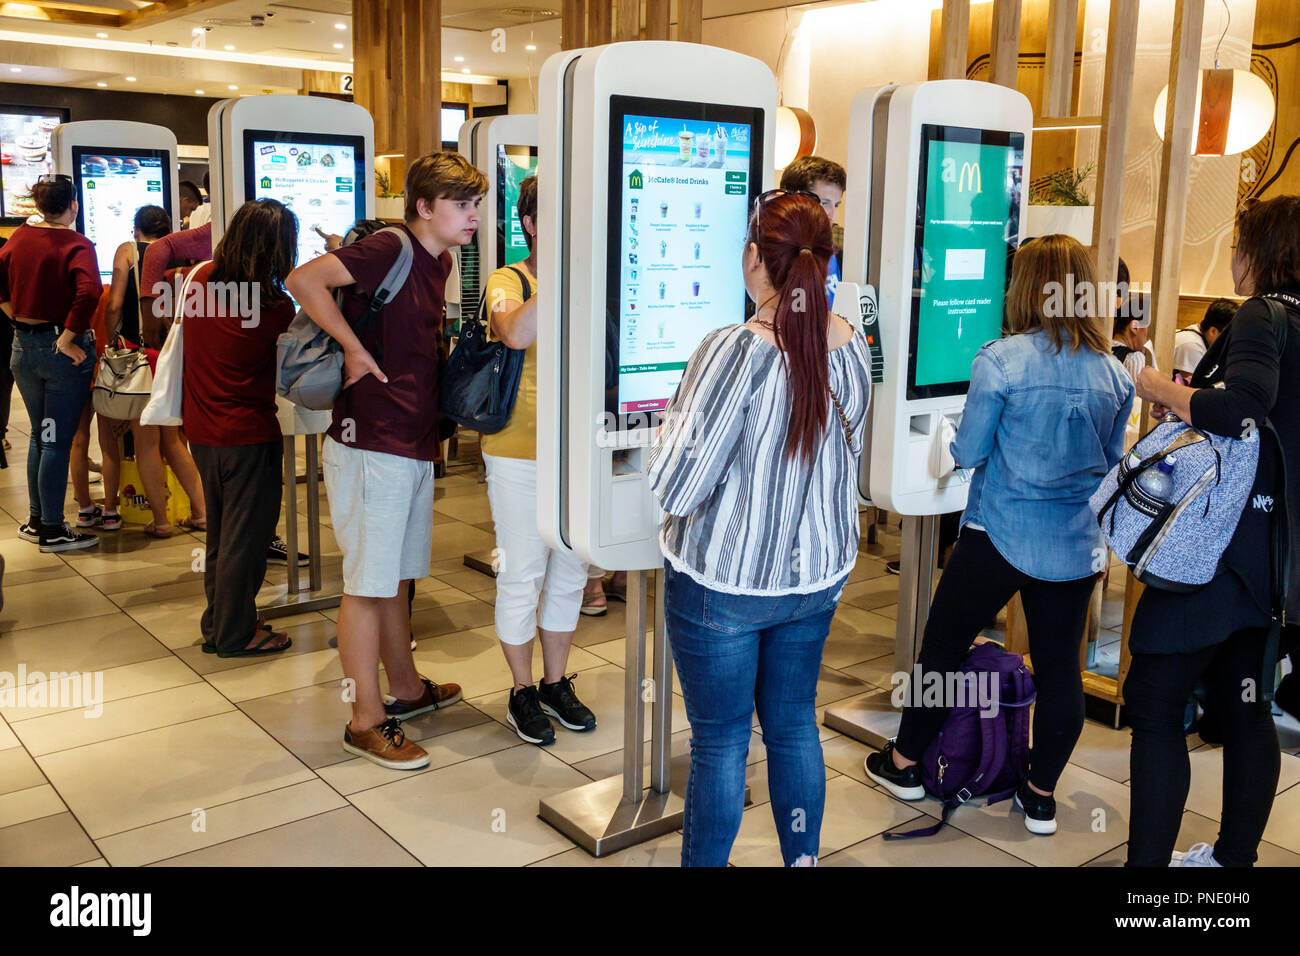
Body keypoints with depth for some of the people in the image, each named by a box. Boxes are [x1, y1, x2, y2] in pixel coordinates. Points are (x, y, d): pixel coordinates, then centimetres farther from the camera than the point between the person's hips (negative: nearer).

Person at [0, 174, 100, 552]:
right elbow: (89, 292, -29)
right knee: (57, 441, 1)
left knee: (39, 435, 20)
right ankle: (52, 530, 8)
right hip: (62, 350, -6)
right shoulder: (77, 245, -15)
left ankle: (36, 520, 28)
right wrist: (67, 339, -21)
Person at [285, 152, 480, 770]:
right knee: (367, 584, -1)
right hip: (372, 444, -9)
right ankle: (366, 721, 8)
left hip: (414, 443, 9)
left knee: (396, 574, 19)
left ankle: (406, 688, 33)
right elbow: (305, 278, -24)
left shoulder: (439, 261, 13)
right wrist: (354, 348, -20)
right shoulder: (390, 250, -14)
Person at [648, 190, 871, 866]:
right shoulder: (851, 345, -3)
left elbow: (676, 487, -22)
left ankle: (704, 862, 27)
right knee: (794, 724, 21)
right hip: (818, 575, 6)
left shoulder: (736, 351, -24)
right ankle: (803, 858, 36)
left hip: (724, 582, -6)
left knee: (720, 740, 10)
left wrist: (672, 420, -5)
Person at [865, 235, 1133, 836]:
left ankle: (904, 764, 27)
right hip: (1077, 545, 5)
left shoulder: (1001, 360, -14)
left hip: (1002, 537, -4)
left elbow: (967, 452, -7)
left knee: (943, 645, 12)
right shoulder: (1114, 373, 3)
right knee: (1060, 667, 12)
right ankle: (1041, 797, 24)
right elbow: (1112, 464, 14)